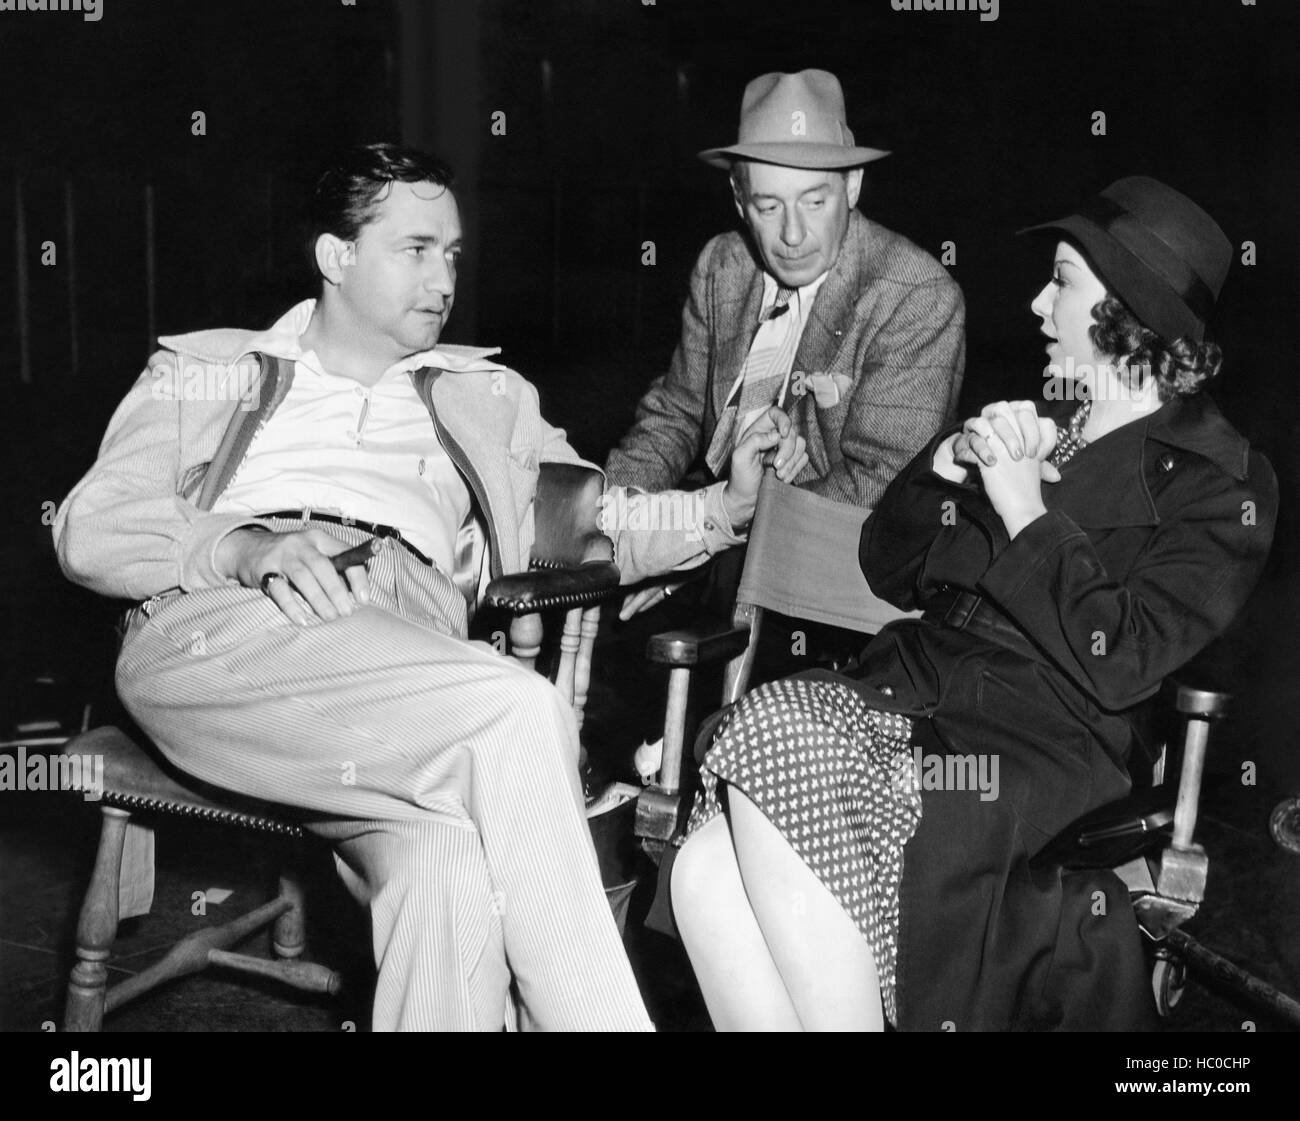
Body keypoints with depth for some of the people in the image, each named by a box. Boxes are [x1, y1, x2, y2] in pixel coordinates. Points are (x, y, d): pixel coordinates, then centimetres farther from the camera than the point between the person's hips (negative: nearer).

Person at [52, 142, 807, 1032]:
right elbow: (92, 528, 10)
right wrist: (248, 549, -10)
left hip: (404, 642, 2)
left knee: (454, 871, -33)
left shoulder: (485, 397, 32)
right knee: (519, 711, -28)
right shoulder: (205, 373, 24)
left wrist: (722, 509, 2)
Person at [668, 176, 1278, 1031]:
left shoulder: (1222, 482, 2)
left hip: (1041, 744, -5)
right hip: (907, 695, 6)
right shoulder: (1035, 422, 22)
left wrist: (1026, 512, -9)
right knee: (706, 873, -22)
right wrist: (947, 468, 4)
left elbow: (1117, 665, -11)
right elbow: (888, 569, 21)